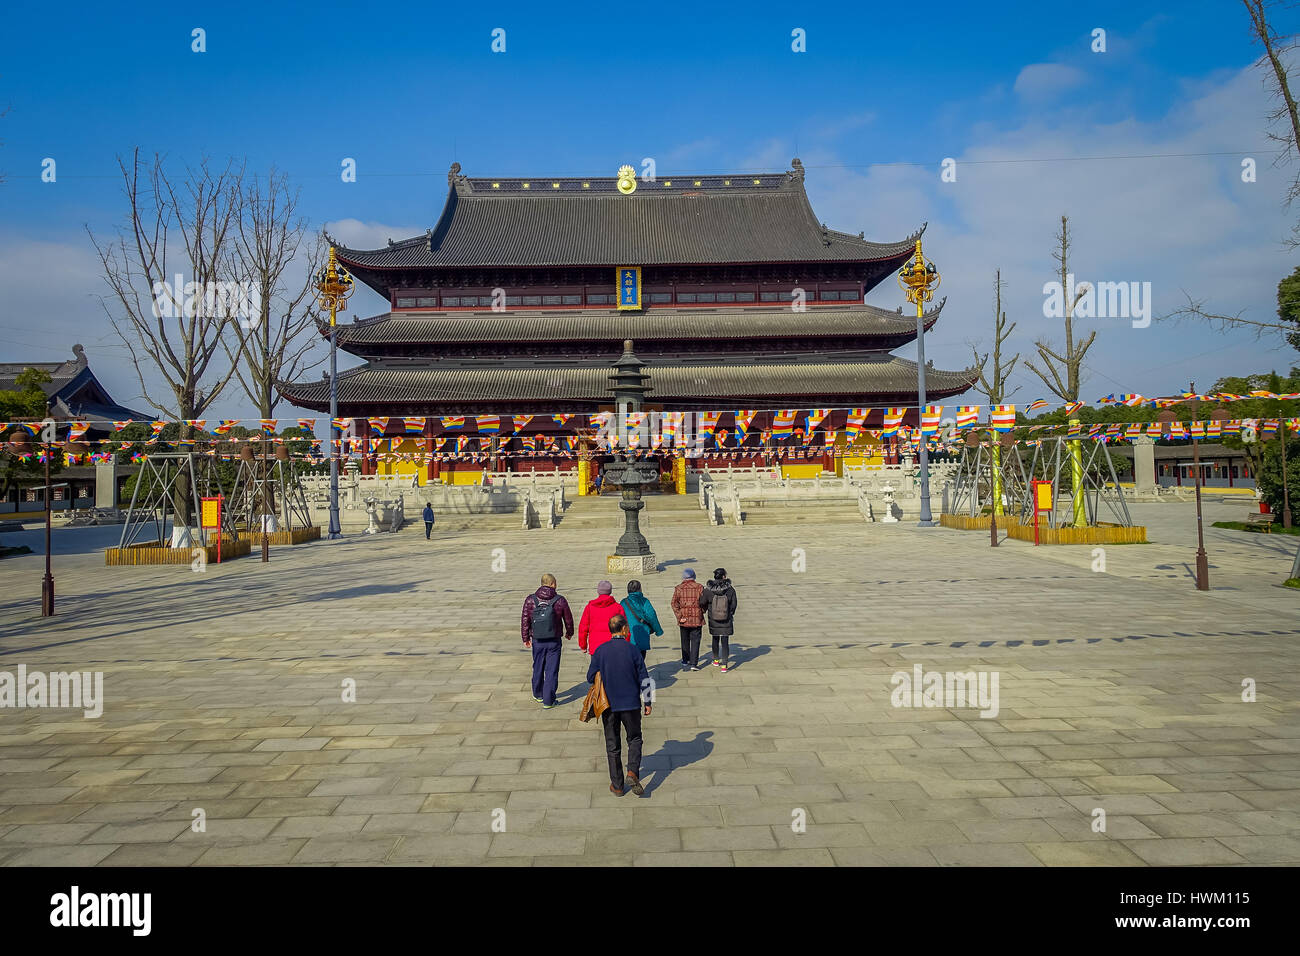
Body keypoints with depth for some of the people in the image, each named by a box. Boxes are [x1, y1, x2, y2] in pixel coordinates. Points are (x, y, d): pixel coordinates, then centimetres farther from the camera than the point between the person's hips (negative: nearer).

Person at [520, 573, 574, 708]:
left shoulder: (530, 600, -5)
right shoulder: (560, 601, -8)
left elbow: (525, 620, -1)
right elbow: (568, 620, 2)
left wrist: (525, 638, 11)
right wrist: (569, 633, 22)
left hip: (537, 641, 2)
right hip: (554, 642, -2)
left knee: (538, 668, 20)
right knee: (552, 671, 5)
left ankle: (538, 695, 37)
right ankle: (548, 701, 6)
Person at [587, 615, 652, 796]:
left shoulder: (600, 650, -6)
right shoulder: (632, 650, -9)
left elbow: (591, 677, 0)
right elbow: (644, 678, -5)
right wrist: (647, 702, 6)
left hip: (609, 705, 1)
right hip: (631, 703, -1)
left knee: (613, 745, 12)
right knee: (634, 739, 18)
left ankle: (617, 786, 17)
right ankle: (633, 772, -3)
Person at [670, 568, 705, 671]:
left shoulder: (678, 588, -2)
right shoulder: (699, 587, -5)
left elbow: (674, 603, -7)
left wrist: (679, 617, -5)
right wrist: (701, 612, 11)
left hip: (684, 619, 2)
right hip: (696, 619, -1)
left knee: (685, 641, 16)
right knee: (695, 641, 4)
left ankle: (686, 662, 25)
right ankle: (693, 663, -2)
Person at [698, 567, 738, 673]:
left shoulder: (708, 590, -13)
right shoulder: (730, 590, -14)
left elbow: (702, 603, -4)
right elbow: (733, 605, -6)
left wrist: (704, 611, 19)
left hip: (713, 620, 2)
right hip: (727, 621, -1)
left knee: (715, 639, 22)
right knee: (725, 642, 5)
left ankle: (716, 660, 37)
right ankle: (724, 665, -1)